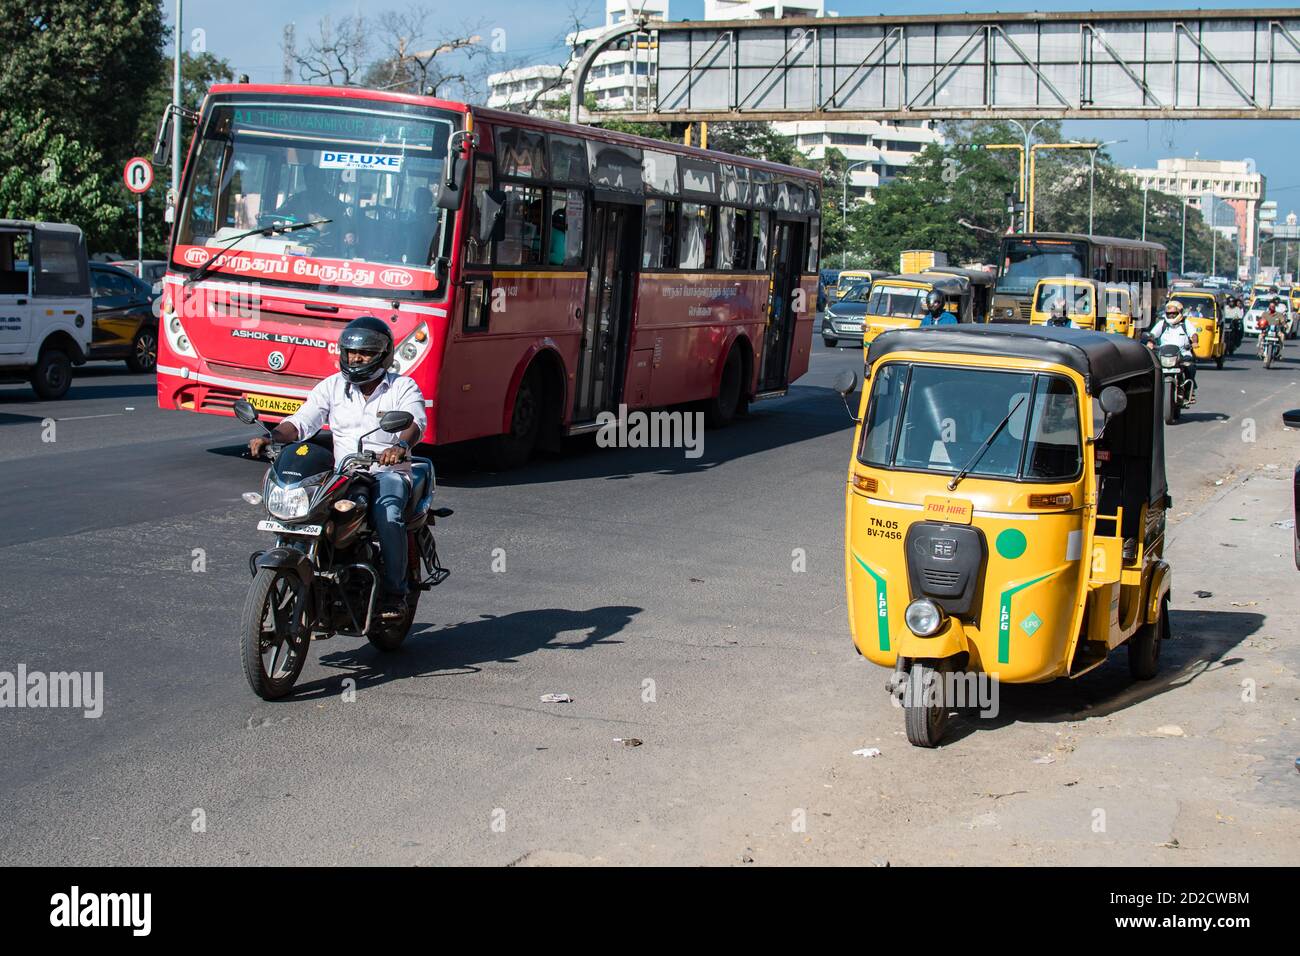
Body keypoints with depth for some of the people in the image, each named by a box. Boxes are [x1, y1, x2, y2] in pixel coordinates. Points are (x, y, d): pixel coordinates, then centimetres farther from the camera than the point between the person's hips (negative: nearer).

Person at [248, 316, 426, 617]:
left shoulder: (403, 387, 2)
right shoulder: (332, 386, 13)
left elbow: (415, 421, -17)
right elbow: (301, 422, 4)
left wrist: (401, 445, -41)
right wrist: (271, 437, -17)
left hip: (389, 471, -3)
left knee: (387, 515, -35)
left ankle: (395, 591, -20)